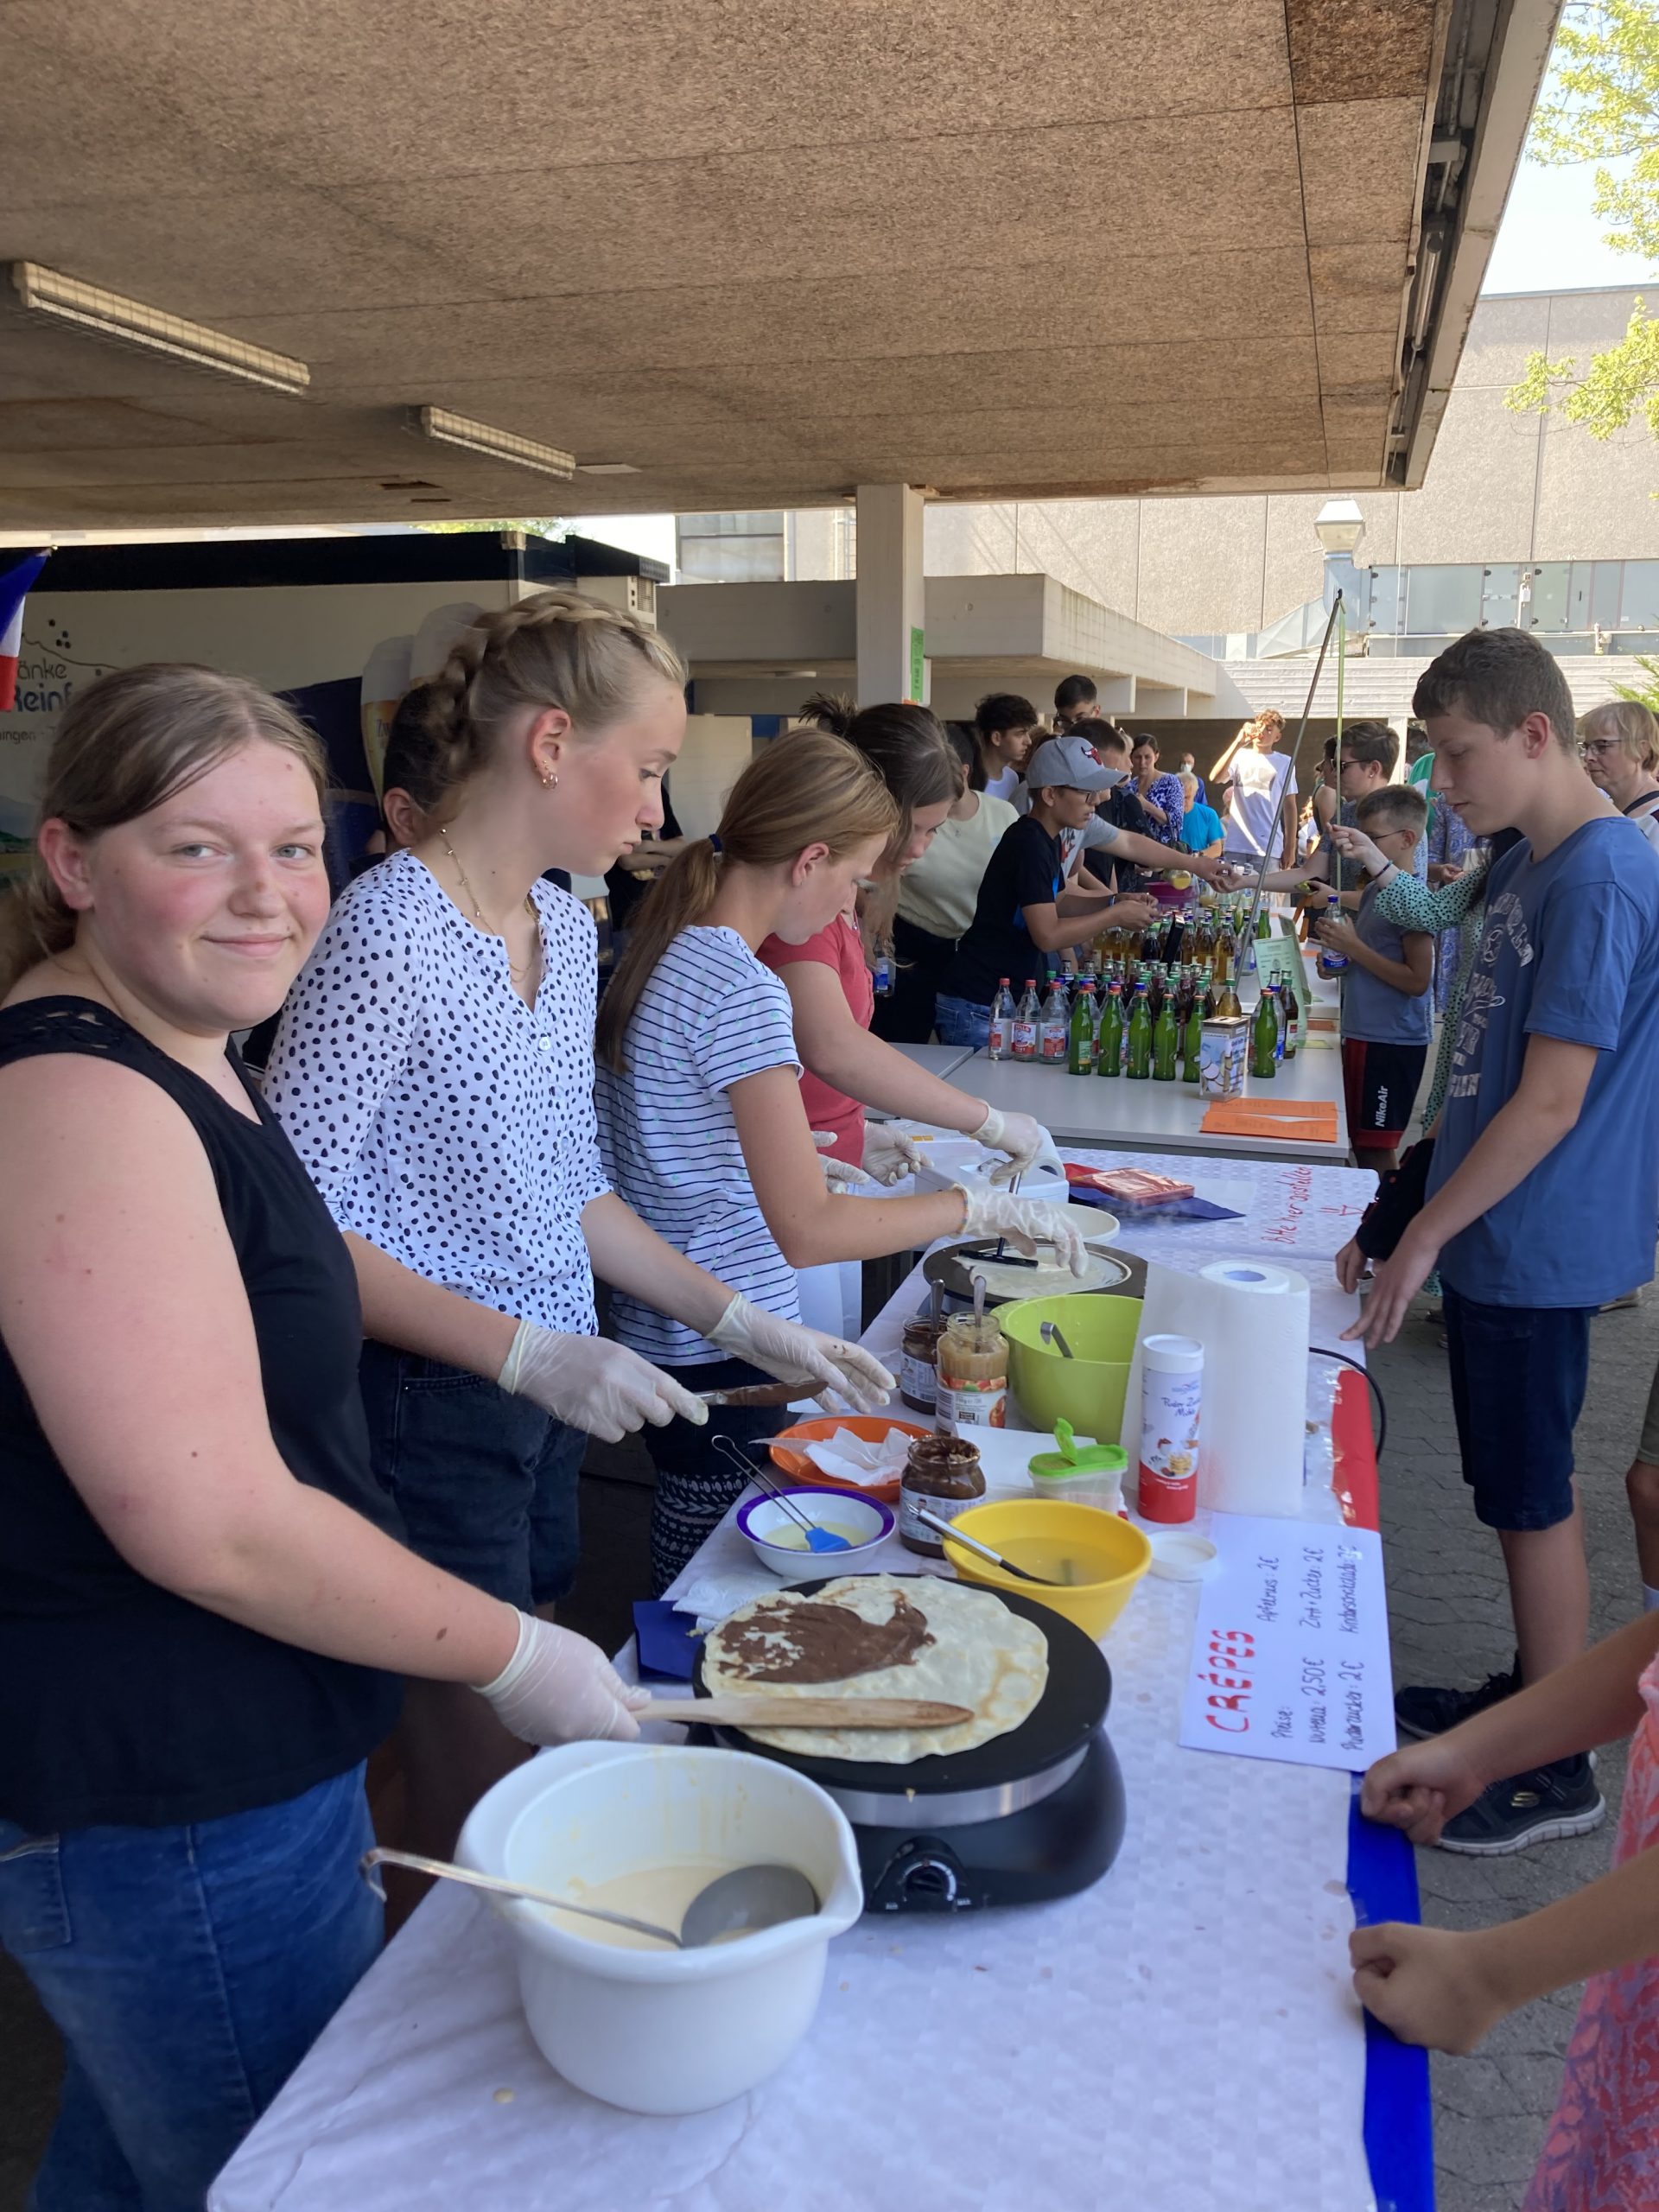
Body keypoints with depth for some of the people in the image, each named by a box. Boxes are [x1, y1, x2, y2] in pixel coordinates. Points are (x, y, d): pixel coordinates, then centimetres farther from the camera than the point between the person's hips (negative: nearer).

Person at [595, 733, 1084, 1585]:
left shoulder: (667, 951, 5)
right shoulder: (743, 994, -23)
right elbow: (807, 1229, -26)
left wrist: (817, 1150, 16)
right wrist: (981, 1208, -19)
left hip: (658, 1327, 9)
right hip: (719, 1349, -9)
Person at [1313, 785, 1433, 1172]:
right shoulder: (1374, 890, 12)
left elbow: (1417, 980, -21)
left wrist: (1354, 947, -19)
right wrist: (1337, 946, 4)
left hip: (1392, 1042, -9)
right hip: (1364, 1034, 9)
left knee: (1376, 1149, -3)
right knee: (1361, 1142, 15)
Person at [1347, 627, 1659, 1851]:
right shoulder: (1534, 864, 10)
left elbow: (1551, 1103, -23)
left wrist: (1423, 1238, -17)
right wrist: (1422, 1224, 17)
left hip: (1535, 1245, -9)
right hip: (1501, 1235, 9)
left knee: (1533, 1499, 3)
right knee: (1524, 1488, 19)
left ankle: (1556, 1770, 19)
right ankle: (1534, 1693, 36)